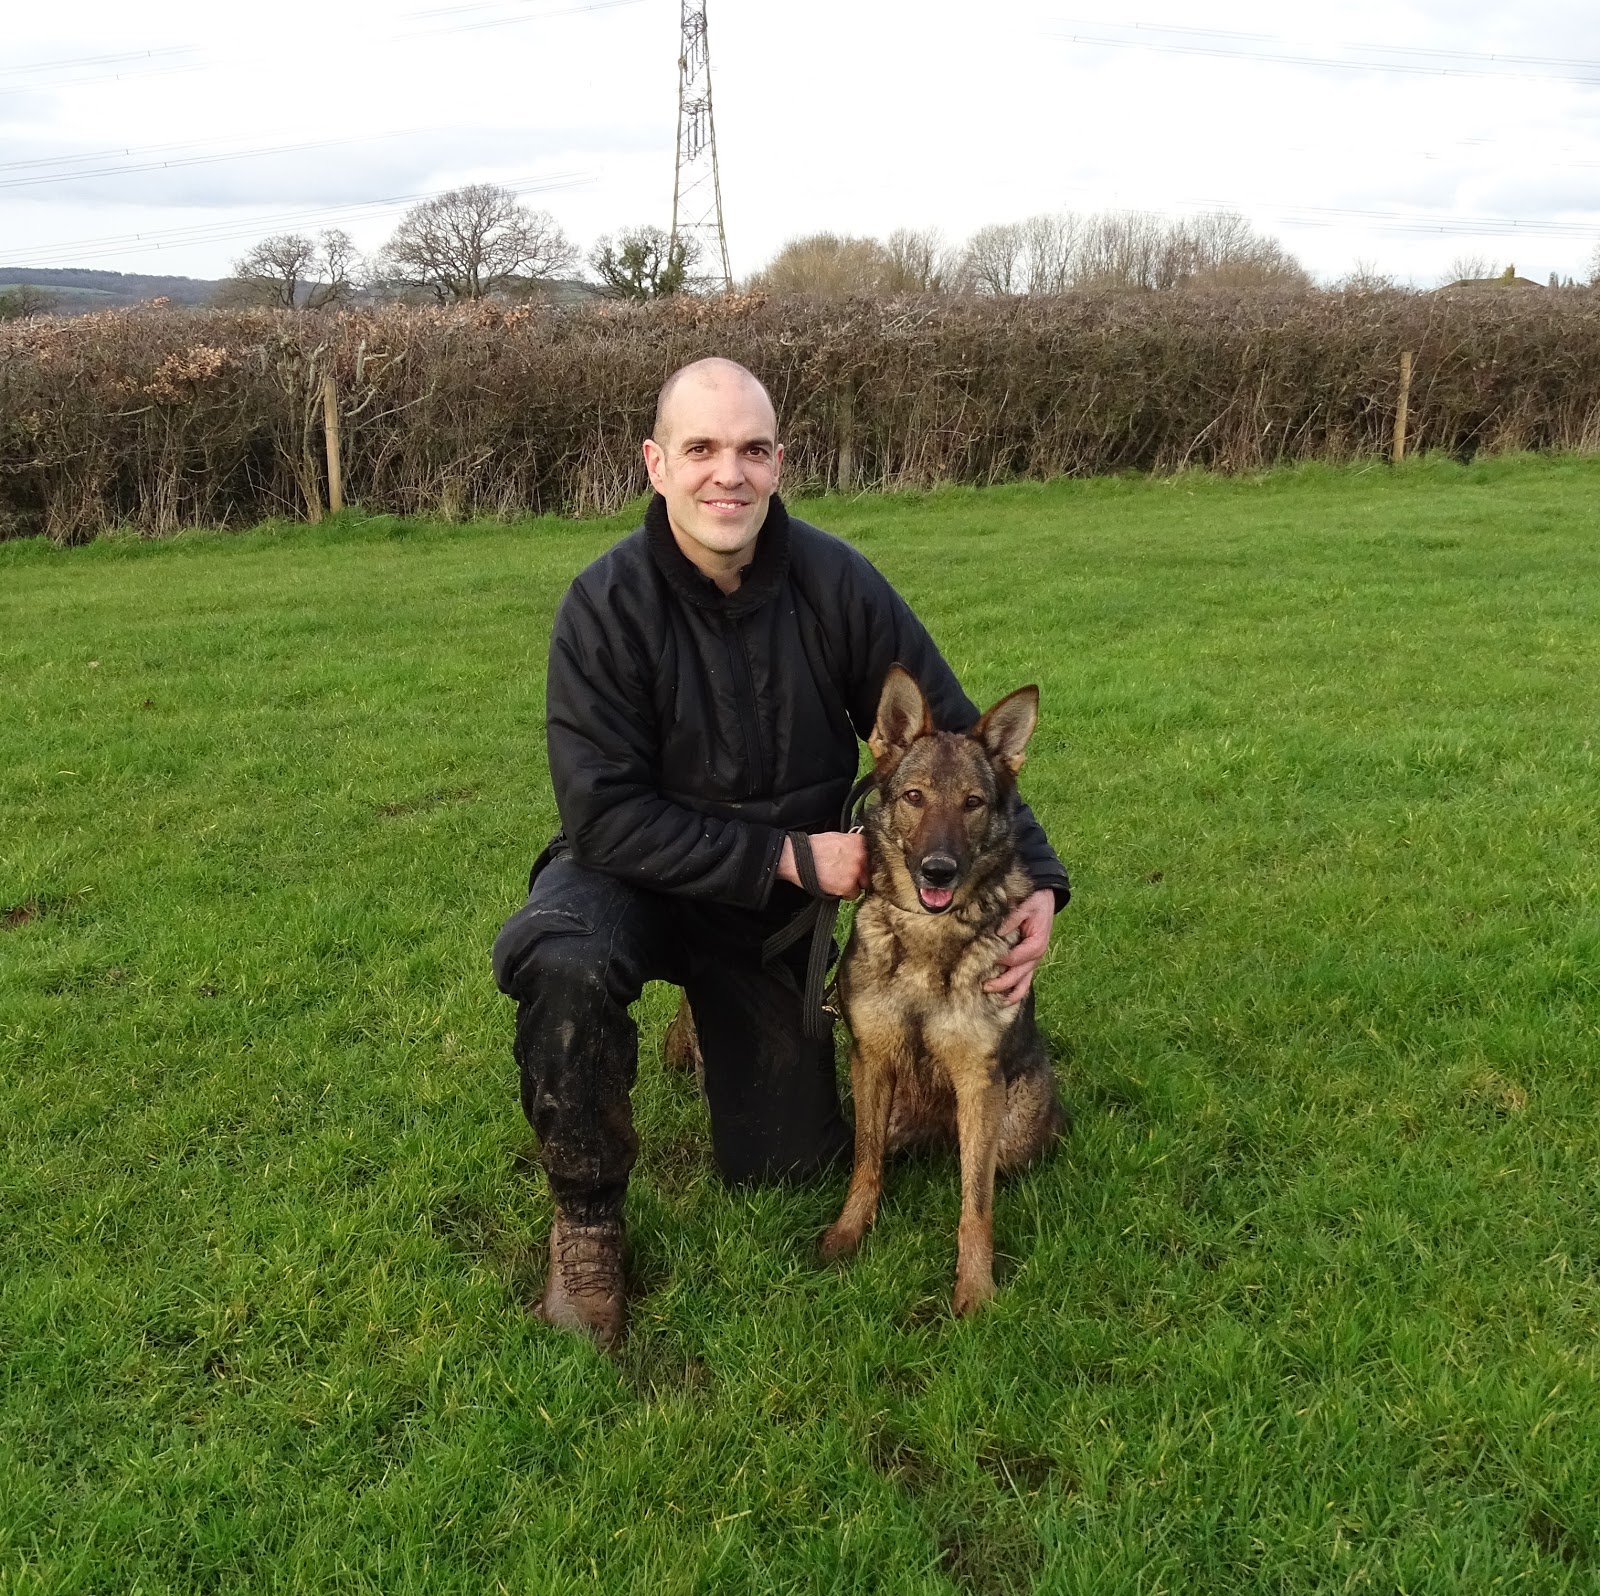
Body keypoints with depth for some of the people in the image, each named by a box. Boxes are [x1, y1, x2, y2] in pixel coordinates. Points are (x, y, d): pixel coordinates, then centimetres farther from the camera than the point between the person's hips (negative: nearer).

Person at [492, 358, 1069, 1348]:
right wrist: (786, 856, -28)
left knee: (787, 1165, 5)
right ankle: (588, 1219, -11)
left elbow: (954, 739, -9)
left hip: (780, 895, 3)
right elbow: (607, 816, -26)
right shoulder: (607, 606, -23)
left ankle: (721, 1015, 37)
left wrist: (1039, 879, -20)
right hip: (634, 871, -2)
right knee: (567, 963, -38)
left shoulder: (836, 581, -17)